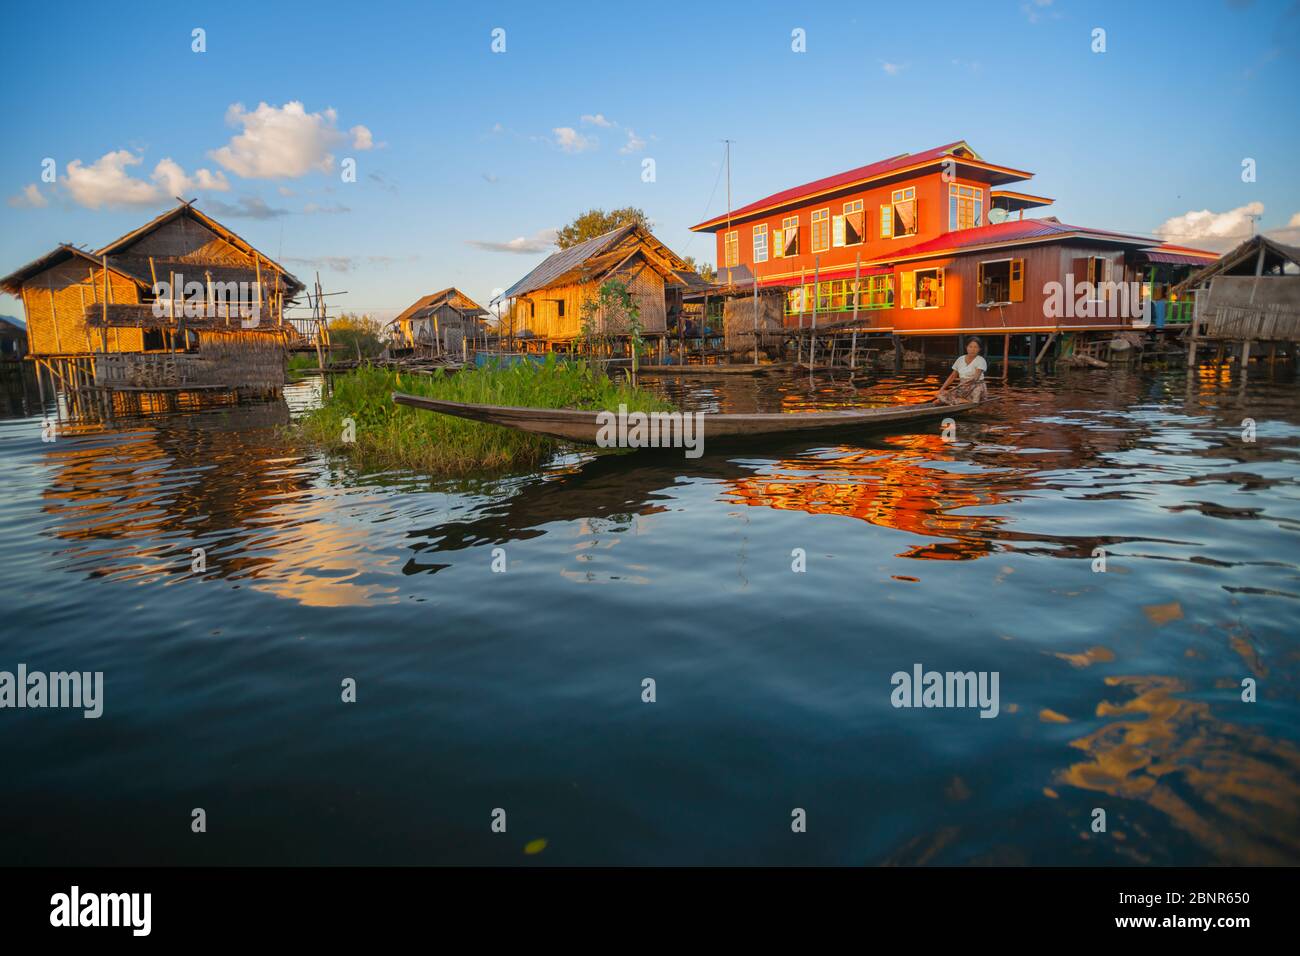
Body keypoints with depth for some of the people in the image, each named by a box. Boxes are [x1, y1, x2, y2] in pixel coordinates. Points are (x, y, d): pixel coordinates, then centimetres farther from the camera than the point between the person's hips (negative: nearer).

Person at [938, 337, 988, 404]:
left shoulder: (980, 360, -6)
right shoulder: (960, 359, 10)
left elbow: (976, 377, -19)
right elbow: (952, 377, 12)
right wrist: (942, 389, 2)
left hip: (976, 388, -4)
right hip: (962, 388, 4)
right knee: (942, 395, -19)